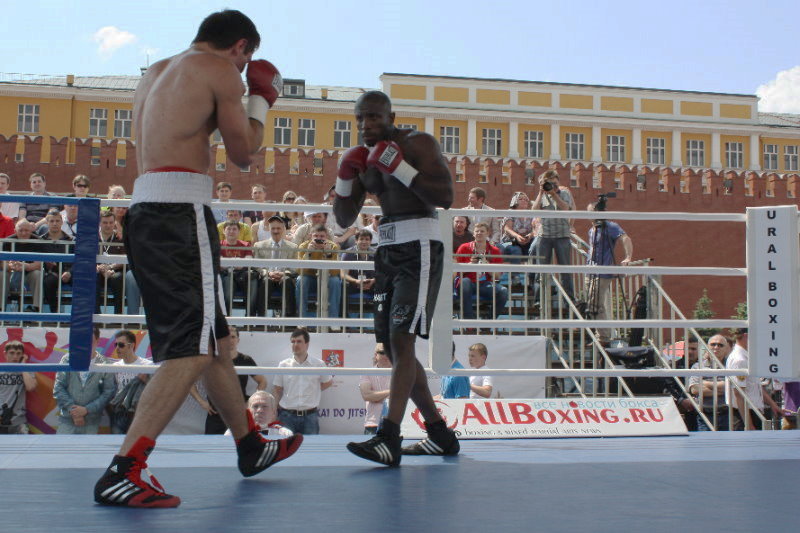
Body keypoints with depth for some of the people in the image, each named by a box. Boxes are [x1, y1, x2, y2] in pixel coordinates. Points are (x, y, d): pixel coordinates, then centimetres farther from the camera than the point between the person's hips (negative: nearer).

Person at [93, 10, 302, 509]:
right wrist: (262, 101, 21)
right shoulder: (221, 70, 1)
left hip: (145, 208, 9)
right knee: (193, 349, -12)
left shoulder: (156, 73, 24)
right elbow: (244, 153, 4)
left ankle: (252, 446, 30)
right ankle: (123, 472, -19)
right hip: (181, 210, -9)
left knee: (216, 339, 18)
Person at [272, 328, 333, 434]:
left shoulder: (318, 364, 2)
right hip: (287, 416, 0)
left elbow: (328, 382, 18)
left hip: (310, 416, 0)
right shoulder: (283, 365, 4)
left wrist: (314, 390, 8)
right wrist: (276, 411, 3)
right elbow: (277, 390, 9)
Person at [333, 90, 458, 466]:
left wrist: (399, 166, -21)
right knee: (393, 348, 8)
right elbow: (344, 220, 15)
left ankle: (389, 440, -22)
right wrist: (344, 177, -1)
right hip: (387, 251, 8)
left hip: (419, 251, -8)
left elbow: (445, 198, -17)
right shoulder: (366, 160, 14)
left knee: (401, 340, -19)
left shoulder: (419, 144, -6)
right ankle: (440, 435, 18)